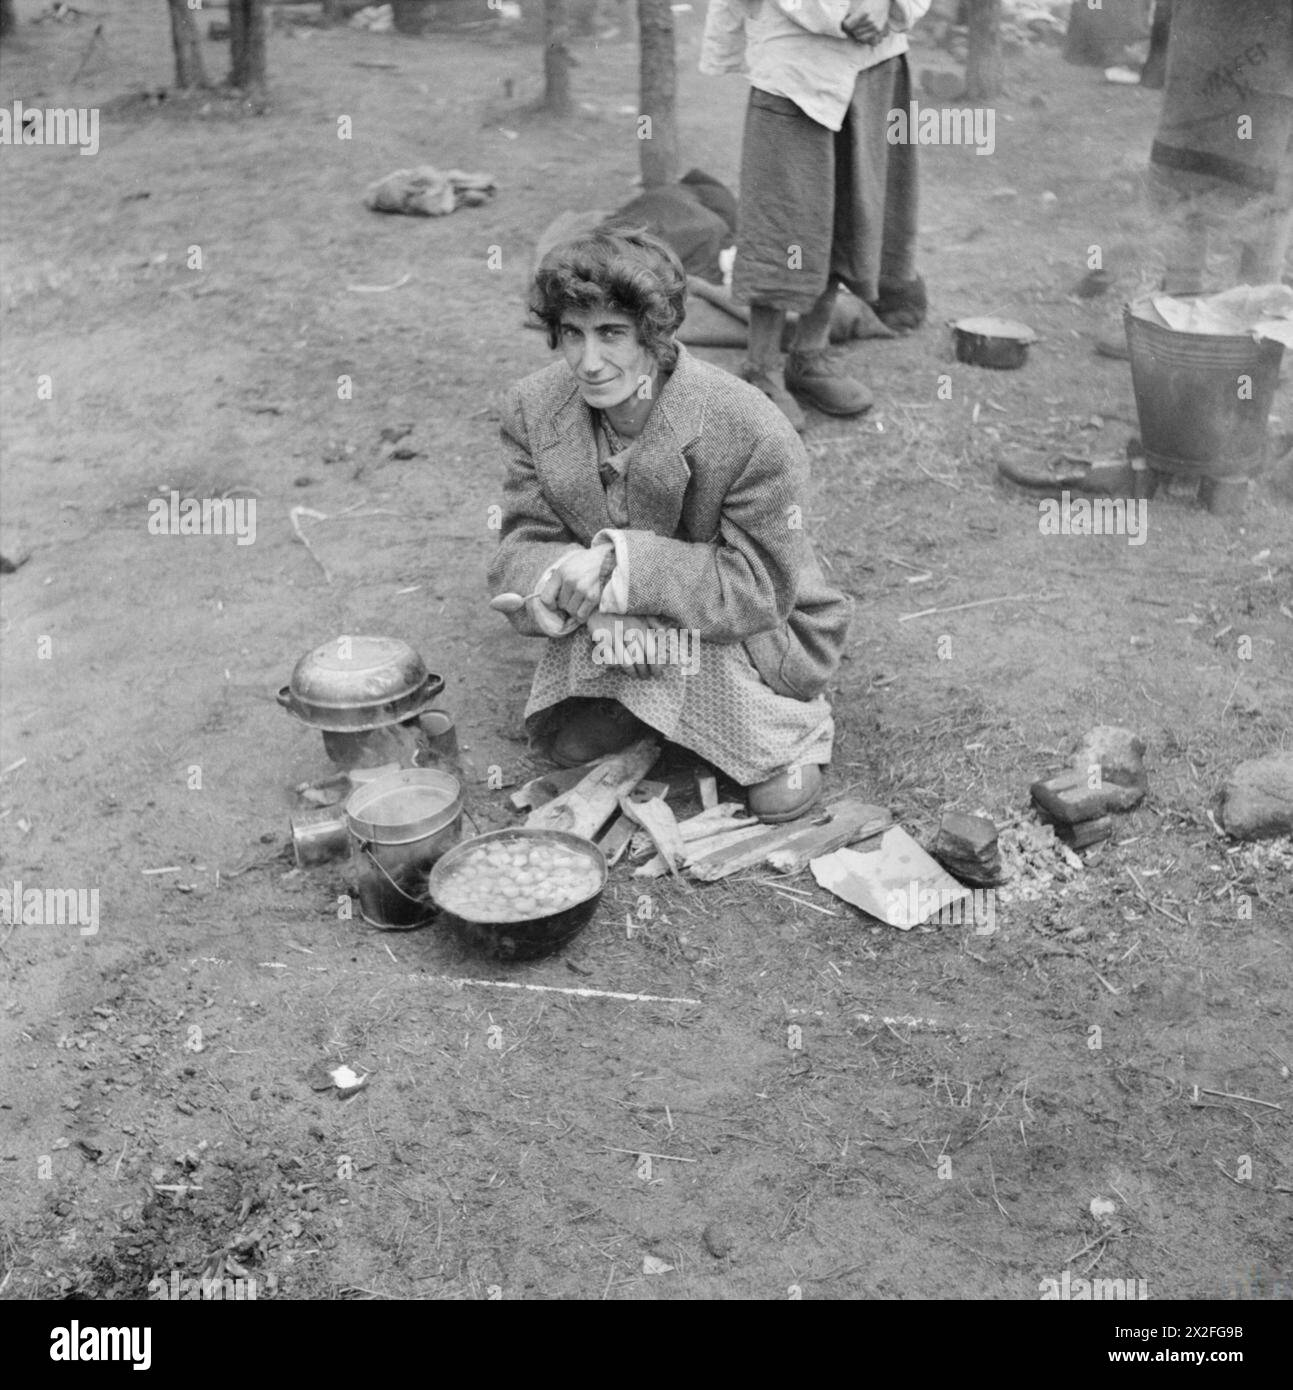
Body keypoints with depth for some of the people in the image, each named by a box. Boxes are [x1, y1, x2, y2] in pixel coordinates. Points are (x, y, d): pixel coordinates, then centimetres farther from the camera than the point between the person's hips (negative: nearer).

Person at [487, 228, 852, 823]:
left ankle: (792, 728, 6)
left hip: (748, 632, -3)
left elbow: (759, 586, -27)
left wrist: (621, 562, -38)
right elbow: (522, 545, -10)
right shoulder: (533, 407, -13)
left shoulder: (751, 432, -29)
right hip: (616, 631, 4)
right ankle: (633, 703, 17)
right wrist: (547, 589, -37)